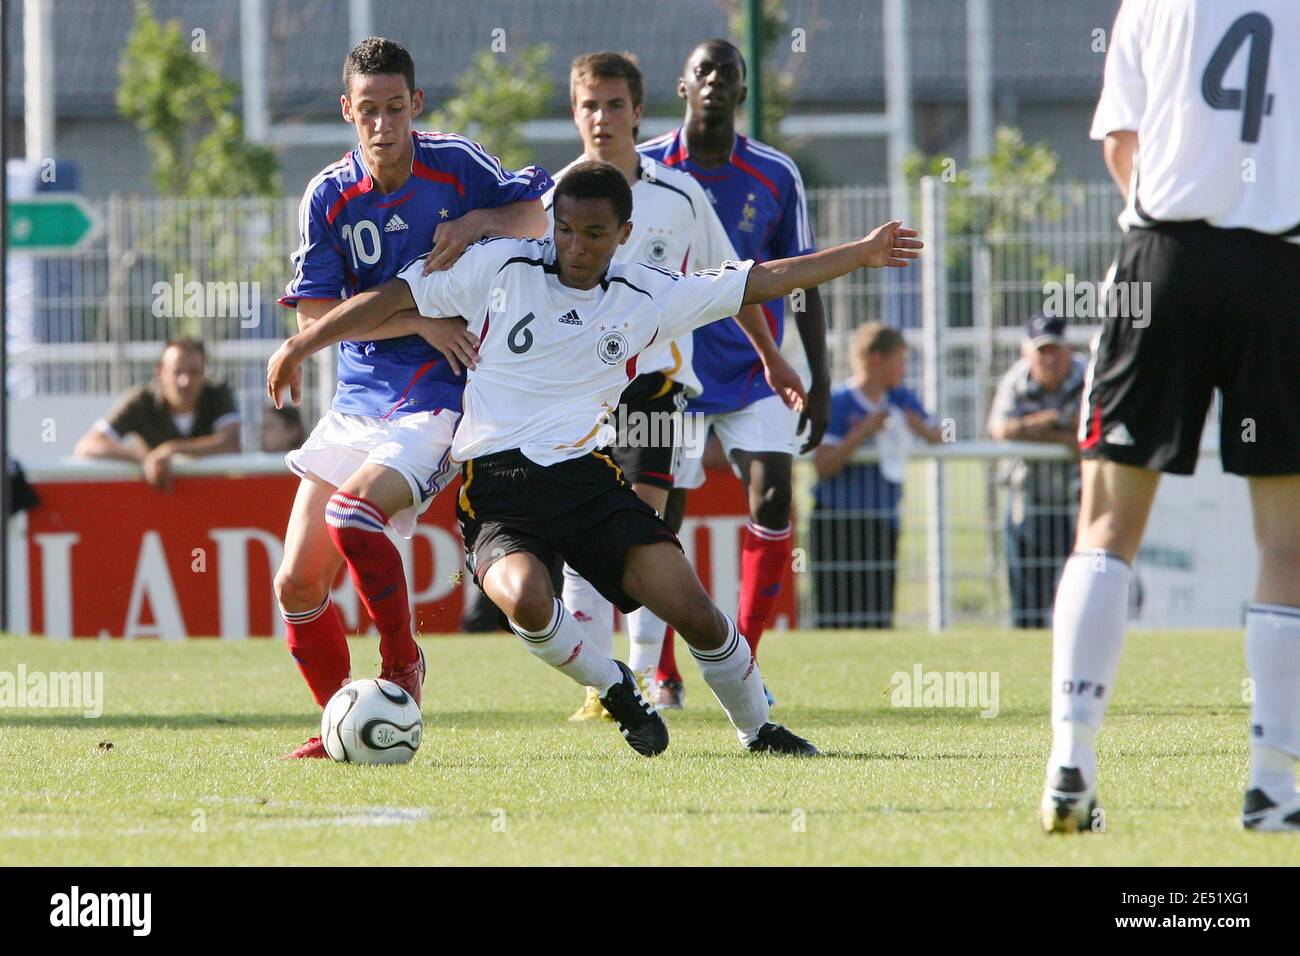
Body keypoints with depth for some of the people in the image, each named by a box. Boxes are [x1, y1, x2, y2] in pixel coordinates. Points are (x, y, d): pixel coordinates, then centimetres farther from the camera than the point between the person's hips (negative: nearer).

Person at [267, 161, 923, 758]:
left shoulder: (646, 297, 7)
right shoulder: (500, 267, 0)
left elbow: (762, 282, 13)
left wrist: (863, 253, 12)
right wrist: (301, 345, 1)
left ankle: (757, 729, 15)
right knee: (525, 598, -33)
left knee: (695, 614, -11)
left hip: (585, 476, 2)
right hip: (494, 484, -2)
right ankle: (615, 689, -4)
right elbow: (393, 299, 4)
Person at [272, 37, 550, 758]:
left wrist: (479, 223, -13)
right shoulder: (328, 196, -1)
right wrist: (417, 319, -16)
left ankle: (402, 664, -7)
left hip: (437, 397, -4)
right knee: (297, 585, 1)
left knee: (353, 512, -29)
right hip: (358, 397, 4)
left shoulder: (456, 165, -4)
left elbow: (538, 213, 7)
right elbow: (314, 315, -6)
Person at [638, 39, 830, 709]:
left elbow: (803, 281, 5)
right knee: (657, 518, -2)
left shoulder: (776, 175, -2)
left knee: (772, 497, -15)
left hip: (755, 372, 1)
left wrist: (819, 381, 3)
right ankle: (662, 677, 13)